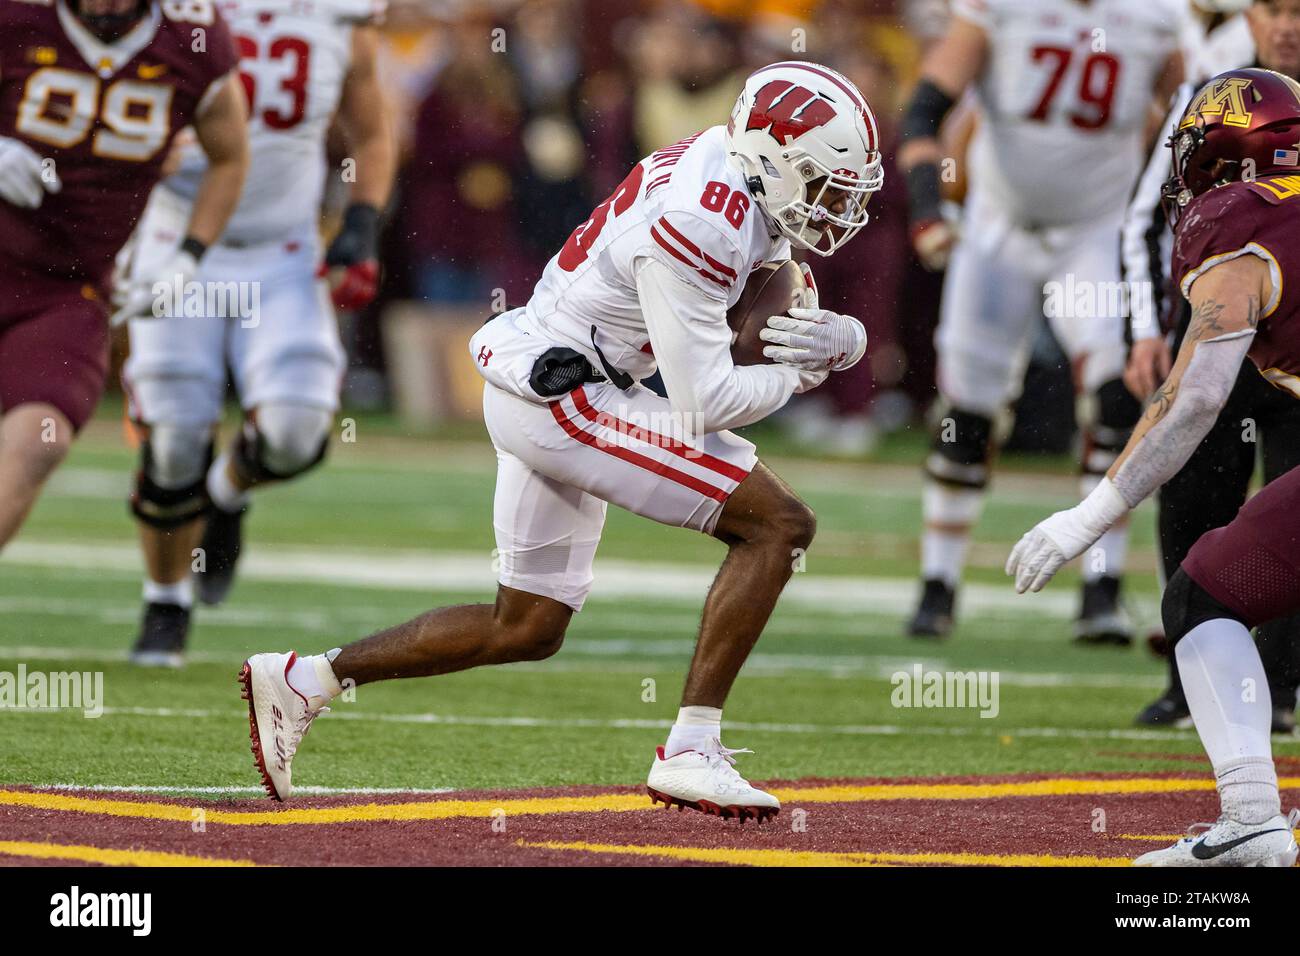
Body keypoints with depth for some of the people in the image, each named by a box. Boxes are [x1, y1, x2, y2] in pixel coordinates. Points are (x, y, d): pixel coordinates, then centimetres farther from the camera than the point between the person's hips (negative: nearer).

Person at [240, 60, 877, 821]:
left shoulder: (740, 171, 5)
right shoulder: (698, 227, -24)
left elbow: (788, 318, 14)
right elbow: (704, 406, -24)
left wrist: (838, 339, -9)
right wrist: (799, 372, -9)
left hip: (538, 395, 10)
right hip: (563, 396, -10)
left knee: (528, 629, 19)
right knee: (778, 524, -14)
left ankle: (304, 680, 23)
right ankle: (691, 751, -14)